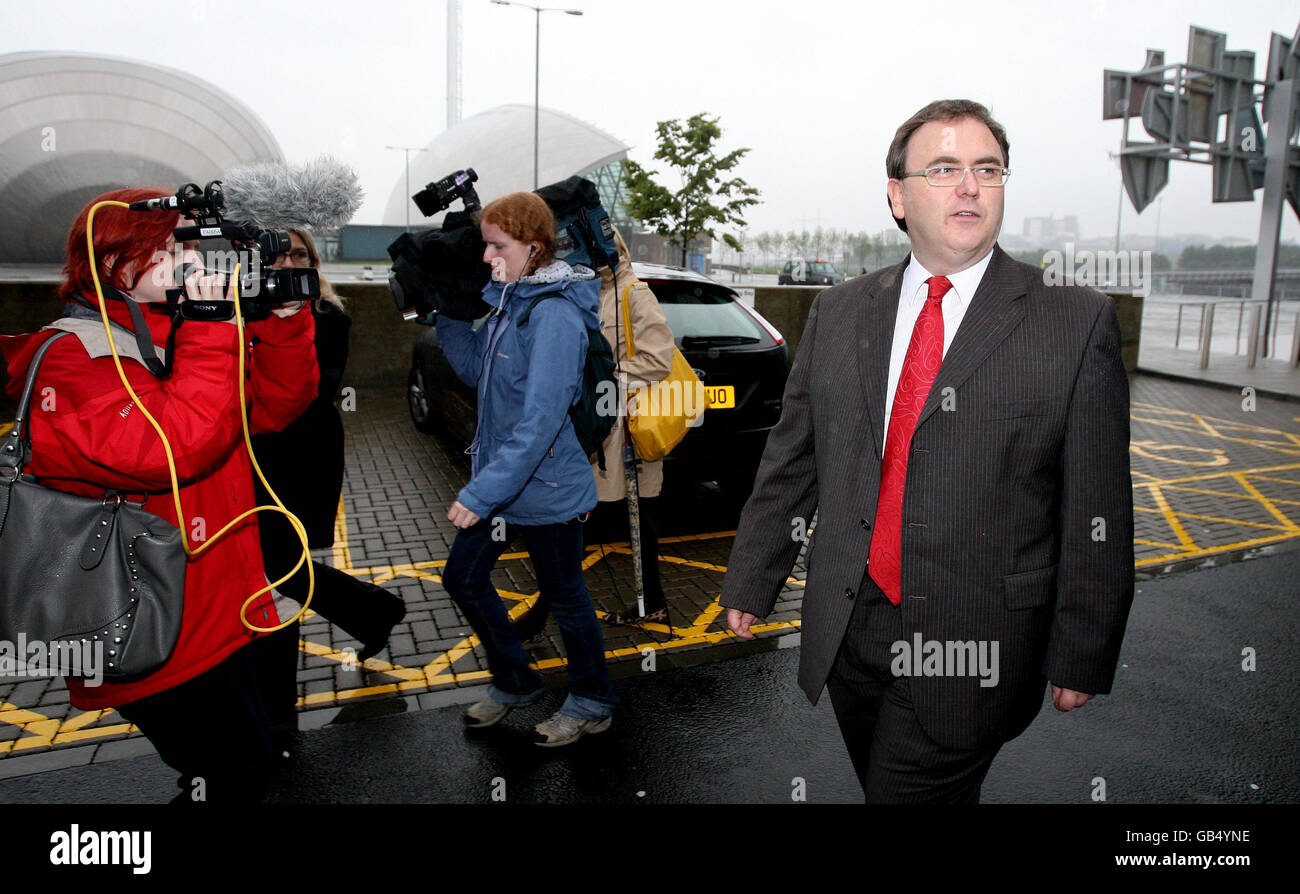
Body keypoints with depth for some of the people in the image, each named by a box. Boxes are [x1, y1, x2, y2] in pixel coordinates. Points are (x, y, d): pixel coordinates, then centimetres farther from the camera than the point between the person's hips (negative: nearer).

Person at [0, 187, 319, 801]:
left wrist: (284, 322, -7)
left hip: (214, 615, 9)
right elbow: (179, 446, -33)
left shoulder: (169, 339, 11)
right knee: (236, 779, 1)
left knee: (243, 767, 22)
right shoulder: (72, 359, -17)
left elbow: (273, 405, 6)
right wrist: (213, 333, -28)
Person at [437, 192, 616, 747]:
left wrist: (482, 493, -30)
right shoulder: (508, 303, 6)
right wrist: (445, 313, 5)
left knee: (564, 595, 8)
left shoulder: (555, 314, -23)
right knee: (463, 577, 17)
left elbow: (540, 420, -29)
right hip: (500, 479, 9)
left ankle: (592, 704, 31)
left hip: (545, 488, -9)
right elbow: (477, 370, 15)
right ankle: (514, 682, 37)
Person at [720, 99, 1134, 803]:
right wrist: (750, 583, 10)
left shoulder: (1077, 323, -5)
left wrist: (1080, 659, -4)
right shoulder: (838, 313, 5)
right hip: (844, 632, 4)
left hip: (972, 645, -3)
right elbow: (791, 462, 8)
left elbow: (1096, 513, -5)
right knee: (881, 786, 19)